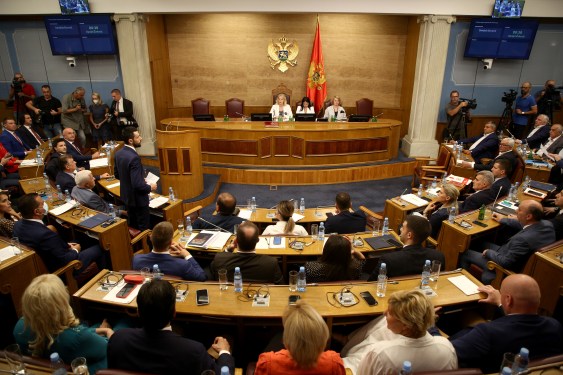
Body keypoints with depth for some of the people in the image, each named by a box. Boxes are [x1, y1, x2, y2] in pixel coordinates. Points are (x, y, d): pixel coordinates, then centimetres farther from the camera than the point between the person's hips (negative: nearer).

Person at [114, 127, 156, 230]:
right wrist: (150, 187, -13)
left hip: (126, 196, 9)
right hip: (138, 198, -9)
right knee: (143, 227, 8)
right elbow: (138, 185, -31)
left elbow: (117, 175, 11)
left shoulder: (118, 153, -2)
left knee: (132, 225, 24)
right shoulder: (134, 158, -30)